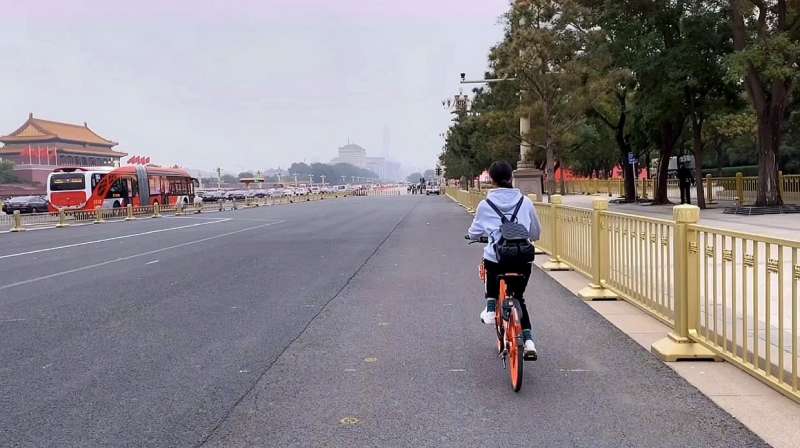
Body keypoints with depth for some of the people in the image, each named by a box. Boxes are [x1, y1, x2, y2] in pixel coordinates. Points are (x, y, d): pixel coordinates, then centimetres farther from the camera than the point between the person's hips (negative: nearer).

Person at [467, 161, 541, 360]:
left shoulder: (485, 205, 1)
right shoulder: (525, 202, 5)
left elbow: (474, 233, 13)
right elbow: (536, 233, 16)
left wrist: (472, 234, 37)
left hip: (496, 259, -2)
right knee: (518, 297, 22)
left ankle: (490, 307, 20)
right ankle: (528, 341, 11)